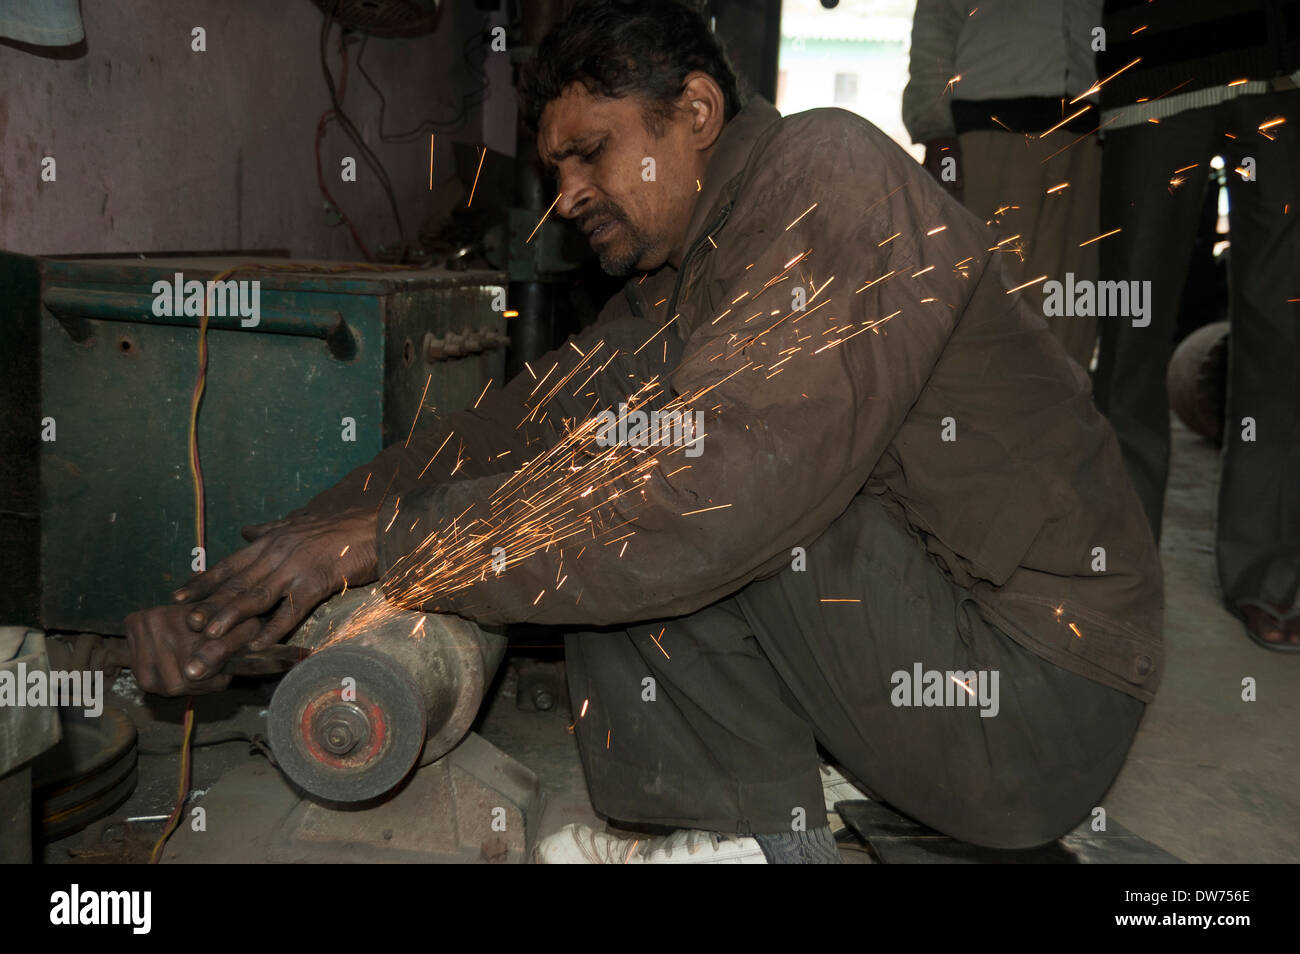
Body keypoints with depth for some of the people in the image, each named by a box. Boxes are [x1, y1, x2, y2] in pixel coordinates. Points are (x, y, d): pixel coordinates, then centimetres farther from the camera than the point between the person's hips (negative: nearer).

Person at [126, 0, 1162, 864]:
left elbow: (716, 495, -29)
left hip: (1037, 690, -8)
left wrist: (383, 538, -21)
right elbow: (503, 432, 5)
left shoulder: (829, 172, -16)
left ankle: (744, 833, -6)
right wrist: (248, 584, -4)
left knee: (638, 508, -20)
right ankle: (760, 823, 4)